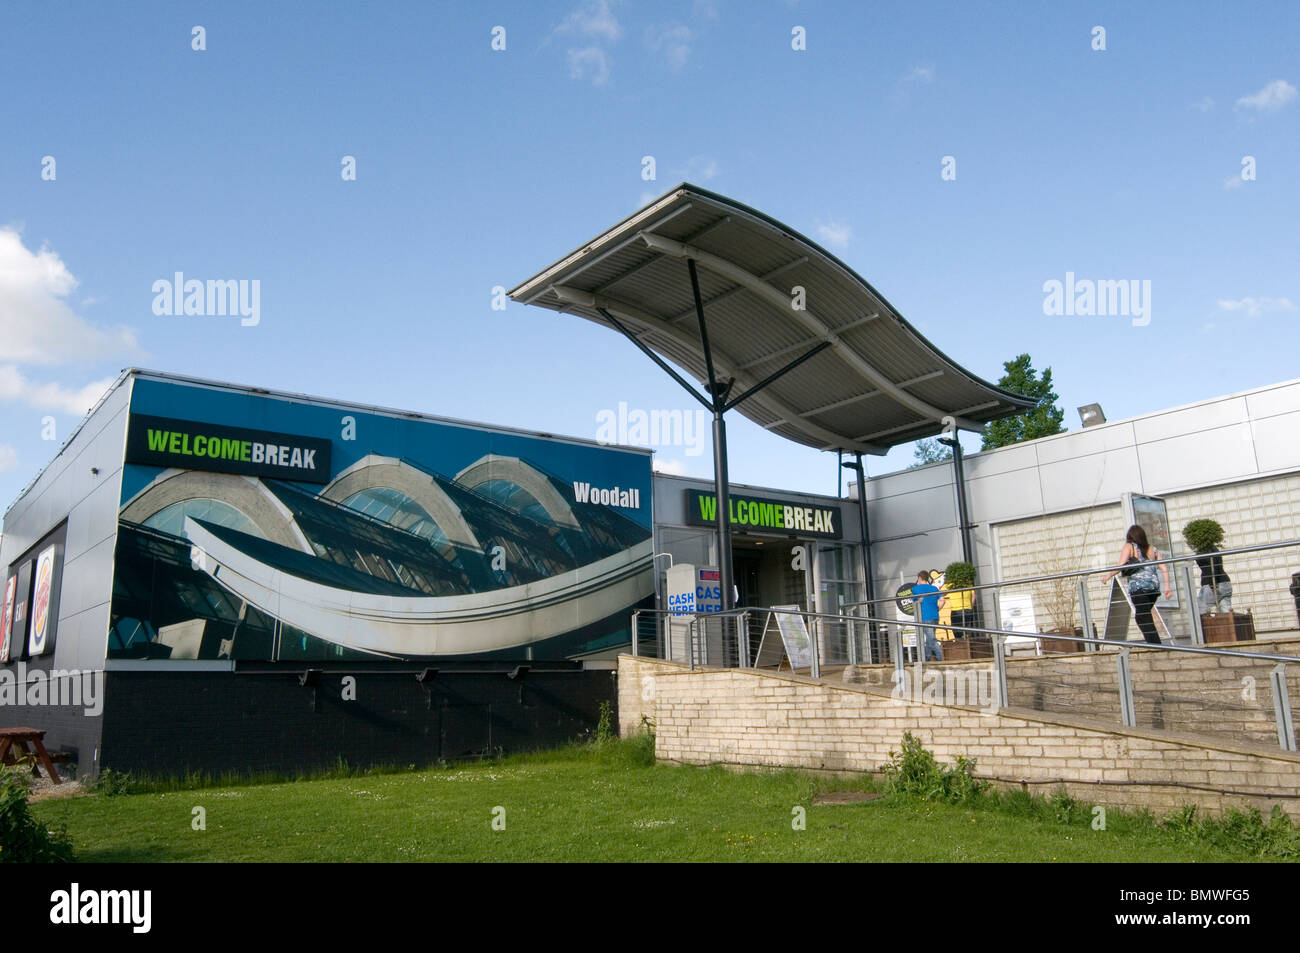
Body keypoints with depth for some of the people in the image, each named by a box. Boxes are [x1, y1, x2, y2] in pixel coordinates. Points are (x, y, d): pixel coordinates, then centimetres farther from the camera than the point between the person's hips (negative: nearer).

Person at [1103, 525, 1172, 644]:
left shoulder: (1129, 546, 2)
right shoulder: (1153, 549, 17)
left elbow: (1121, 566, -10)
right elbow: (1164, 568, 9)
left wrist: (1108, 576, 2)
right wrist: (1167, 586, 10)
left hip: (1138, 586, -6)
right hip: (1154, 586, 6)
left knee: (1144, 619, -5)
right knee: (1143, 616, 17)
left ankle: (1156, 647, -13)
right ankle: (1157, 647, 13)